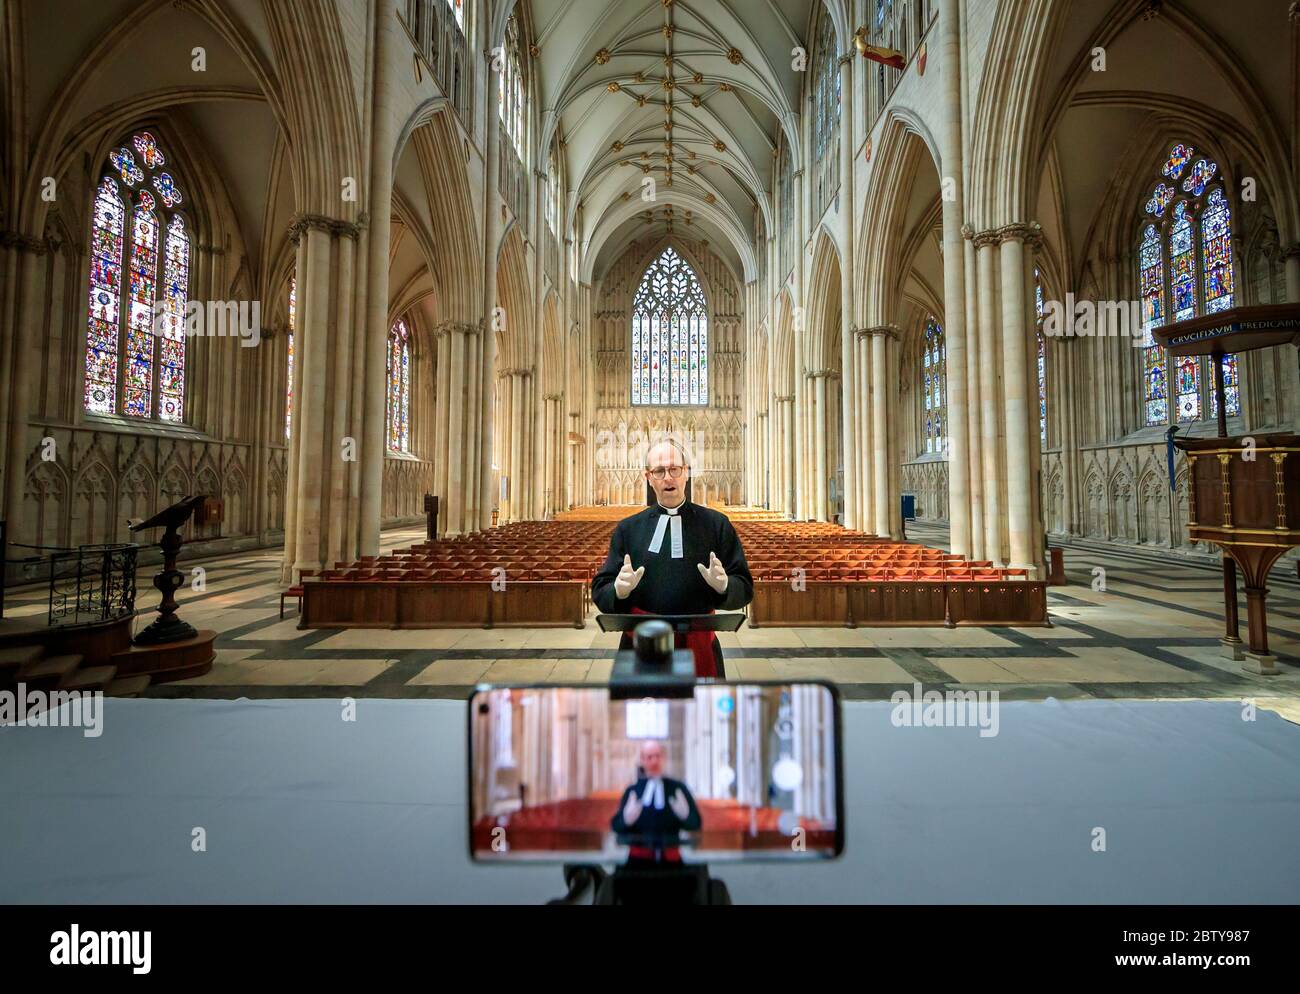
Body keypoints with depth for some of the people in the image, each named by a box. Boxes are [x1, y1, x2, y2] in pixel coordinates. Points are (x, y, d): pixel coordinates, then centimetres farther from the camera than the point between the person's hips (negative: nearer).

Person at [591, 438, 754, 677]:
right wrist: (620, 590, -21)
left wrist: (723, 585, -23)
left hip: (700, 648, 0)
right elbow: (600, 590, 1)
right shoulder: (627, 529, 3)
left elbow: (744, 588, -1)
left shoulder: (716, 524, 0)